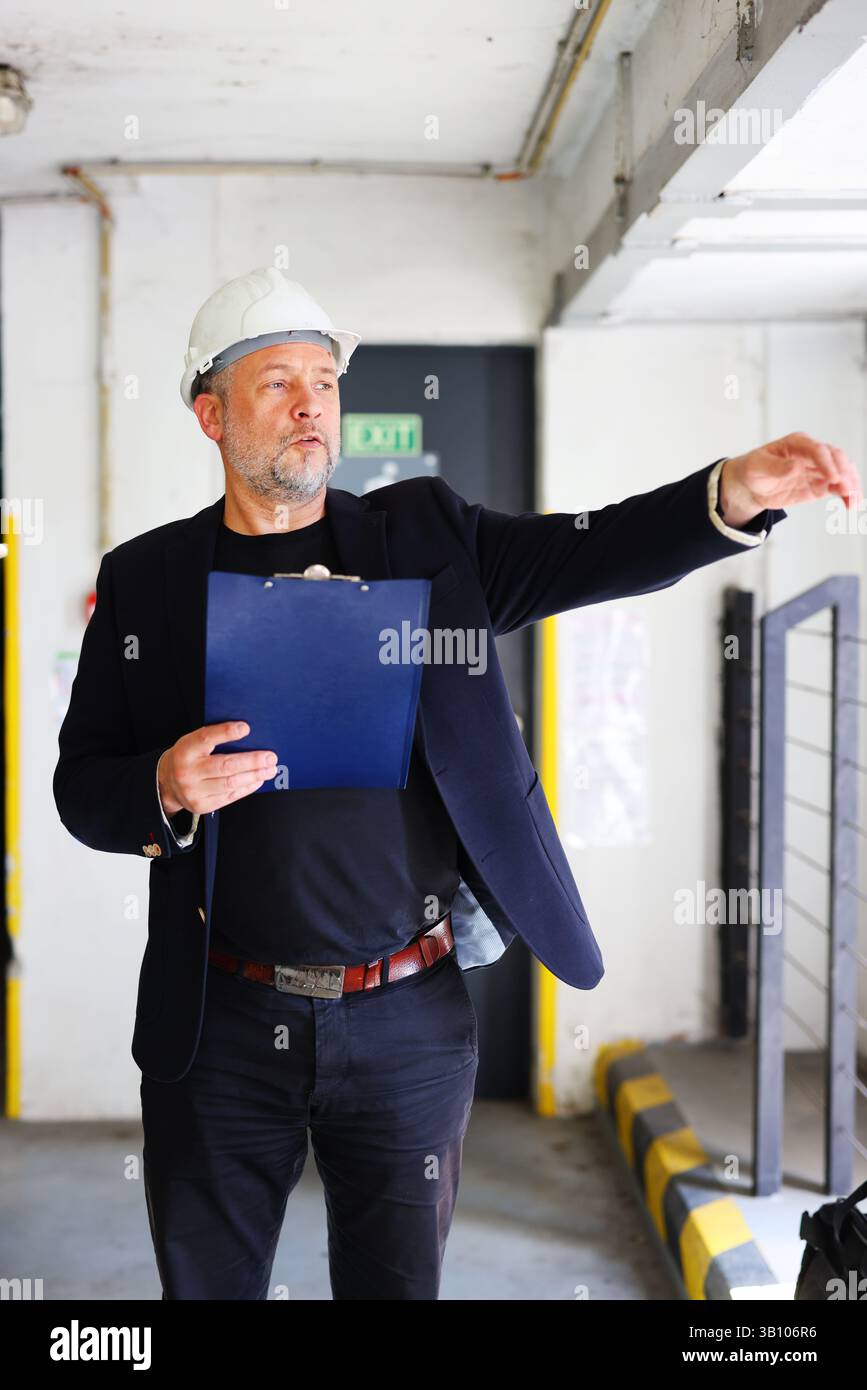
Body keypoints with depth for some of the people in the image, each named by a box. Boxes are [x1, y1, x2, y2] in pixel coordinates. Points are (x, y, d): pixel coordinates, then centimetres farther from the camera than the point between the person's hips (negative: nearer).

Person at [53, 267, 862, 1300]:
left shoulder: (423, 537, 3)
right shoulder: (143, 579, 3)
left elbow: (601, 550, -9)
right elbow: (81, 788, 4)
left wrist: (740, 490, -27)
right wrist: (166, 789, -19)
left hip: (407, 1023, 0)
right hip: (221, 1023, 0)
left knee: (396, 1280, 12)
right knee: (207, 1283, 14)